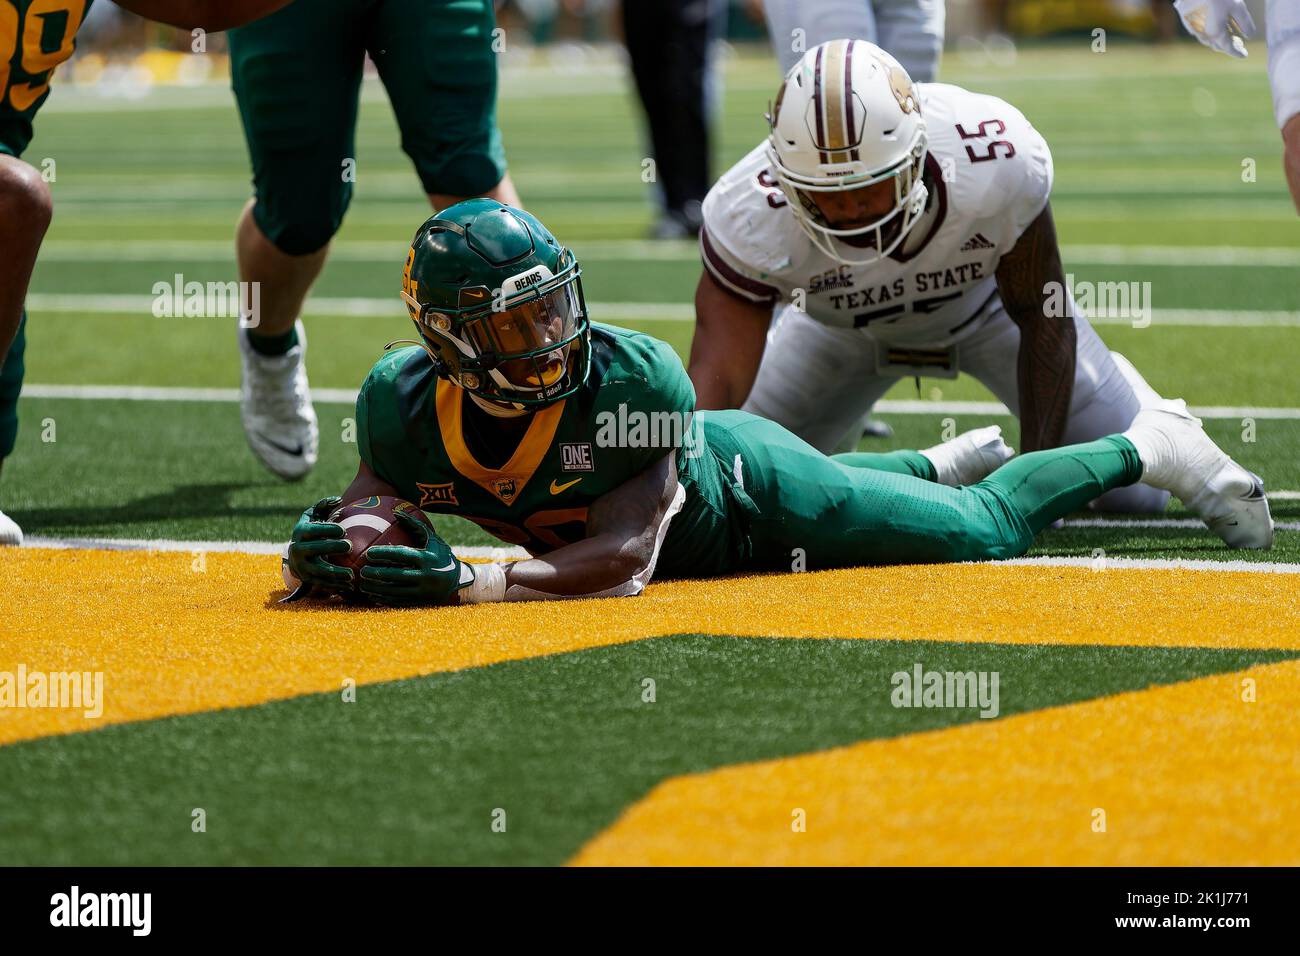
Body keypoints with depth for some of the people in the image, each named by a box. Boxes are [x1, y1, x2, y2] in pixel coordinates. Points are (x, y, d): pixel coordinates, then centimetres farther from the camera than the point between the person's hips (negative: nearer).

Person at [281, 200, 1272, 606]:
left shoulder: (630, 380, -42)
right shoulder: (404, 403, -30)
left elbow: (625, 558, -44)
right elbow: (364, 520, -22)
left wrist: (472, 583, -54)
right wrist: (321, 557, -46)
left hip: (745, 485, -5)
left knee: (984, 528, 10)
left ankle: (1146, 448, 35)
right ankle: (942, 461, 63)